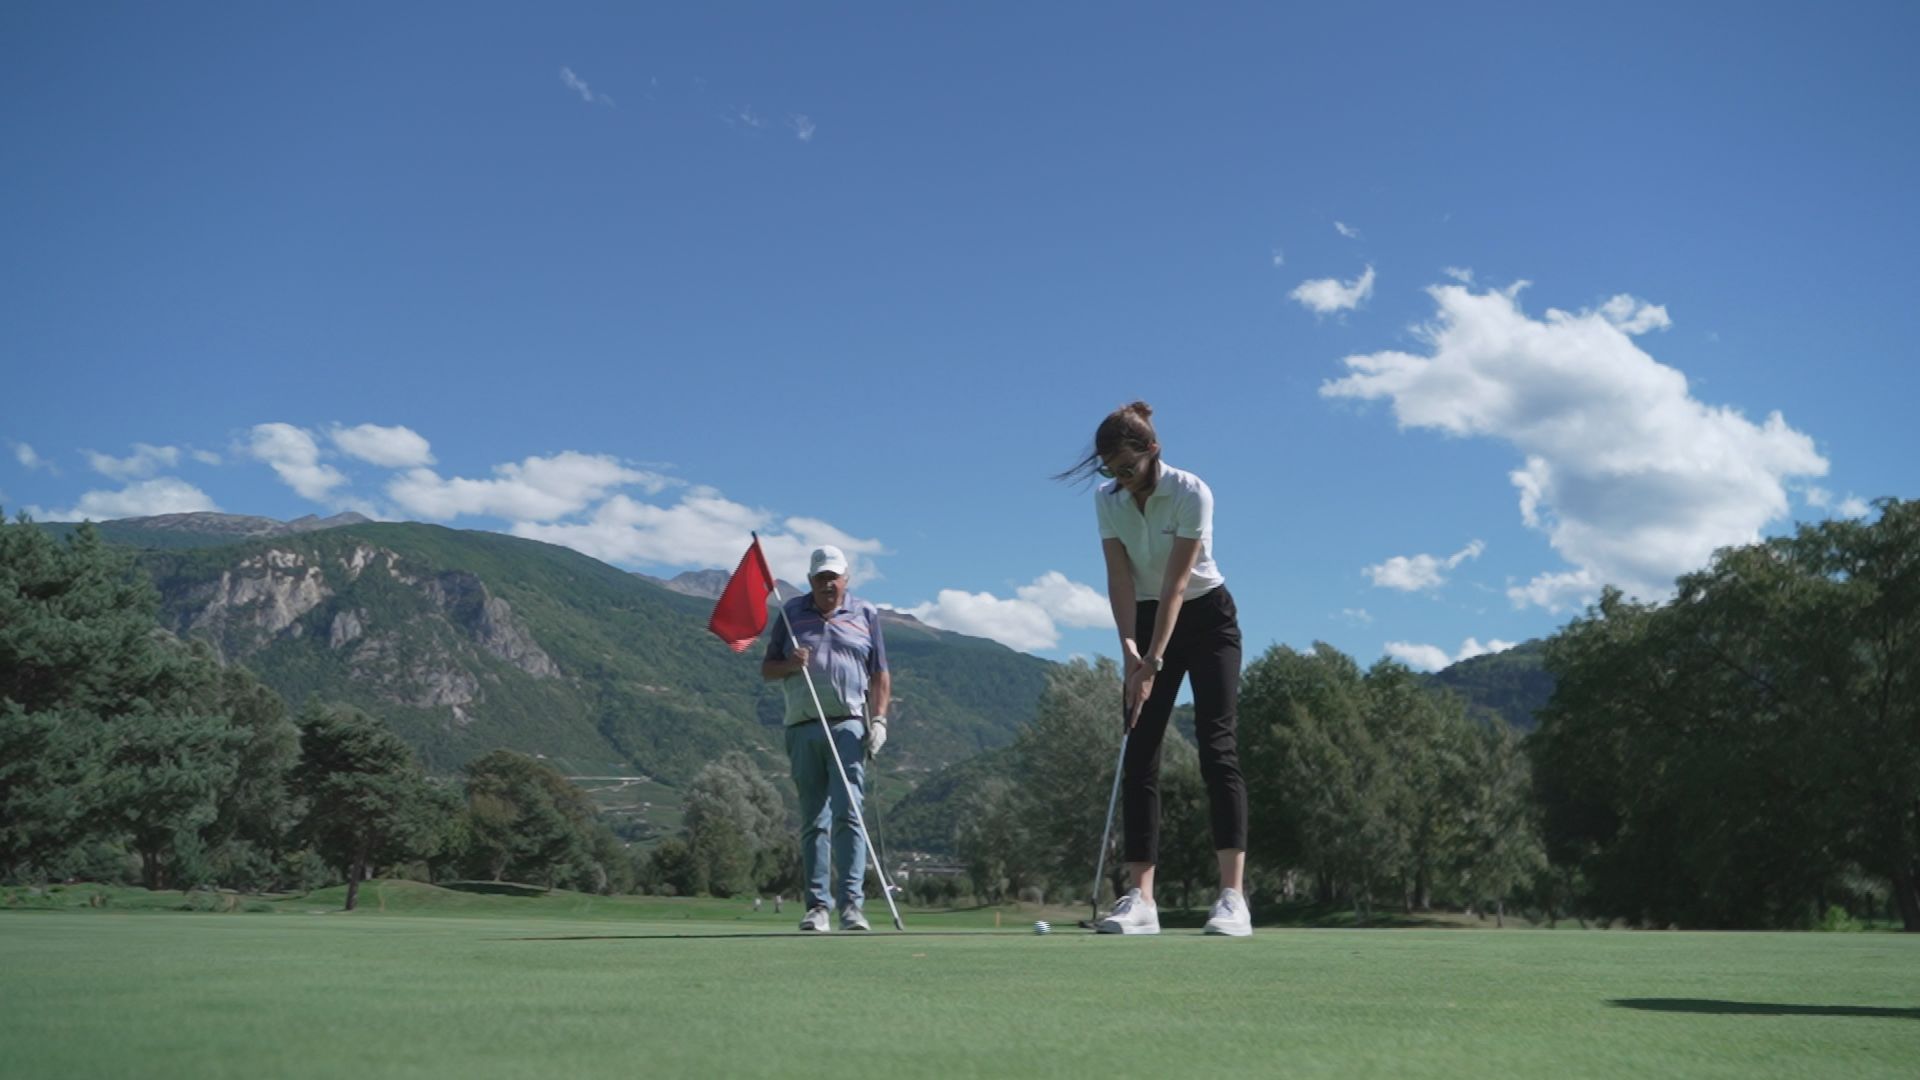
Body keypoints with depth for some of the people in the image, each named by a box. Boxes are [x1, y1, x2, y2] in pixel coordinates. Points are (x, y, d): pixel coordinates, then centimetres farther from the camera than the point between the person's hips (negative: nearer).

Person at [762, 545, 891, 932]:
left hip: (849, 726, -2)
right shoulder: (792, 612, 14)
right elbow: (767, 669, 15)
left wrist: (879, 719, -2)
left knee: (848, 814, -11)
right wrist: (789, 664, -7)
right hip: (803, 727, 2)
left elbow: (880, 674, 10)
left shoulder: (865, 614, 11)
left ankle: (851, 903, -12)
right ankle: (817, 906, 7)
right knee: (812, 821, 4)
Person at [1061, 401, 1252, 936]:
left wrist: (1154, 660, -27)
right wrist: (1128, 646, -22)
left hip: (1207, 617, -5)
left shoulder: (1191, 493, -21)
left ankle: (1233, 898, -17)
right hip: (1148, 620, 5)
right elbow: (1120, 578, -9)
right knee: (1139, 755, -4)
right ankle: (1141, 898, -4)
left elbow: (1176, 582, -24)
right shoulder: (1107, 500, -6)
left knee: (1216, 746, -14)